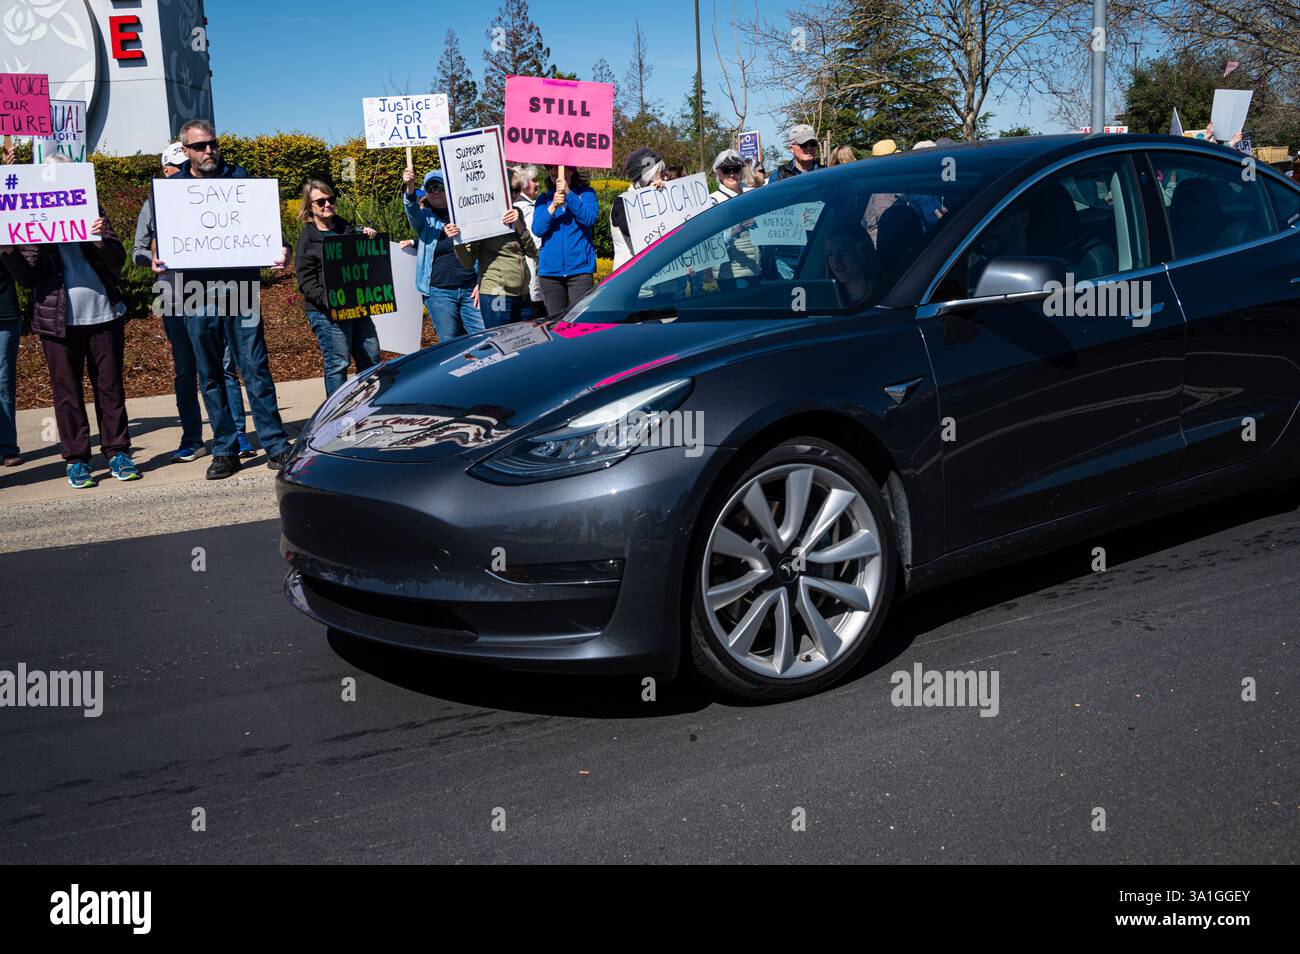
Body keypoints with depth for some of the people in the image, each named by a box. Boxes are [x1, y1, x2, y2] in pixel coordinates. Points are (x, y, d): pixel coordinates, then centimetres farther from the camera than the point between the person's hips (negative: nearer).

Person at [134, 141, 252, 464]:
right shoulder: (155, 205, 10)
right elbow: (138, 251, 11)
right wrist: (151, 260, -11)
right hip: (175, 300, 1)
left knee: (225, 367, -2)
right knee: (184, 373, 7)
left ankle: (237, 434, 5)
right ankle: (192, 440, 14)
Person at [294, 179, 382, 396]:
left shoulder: (347, 229, 15)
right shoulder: (307, 240, -3)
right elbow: (306, 282, -9)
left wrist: (370, 238, 3)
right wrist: (327, 301, -26)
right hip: (328, 312, -6)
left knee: (371, 359, 8)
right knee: (338, 363, -5)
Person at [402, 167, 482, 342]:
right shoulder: (425, 217, 9)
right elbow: (412, 210, -16)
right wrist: (410, 188, -36)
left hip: (470, 291, 1)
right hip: (439, 292, -1)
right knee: (450, 343, -4)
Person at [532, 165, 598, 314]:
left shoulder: (585, 193, 7)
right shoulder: (544, 199, 13)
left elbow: (589, 219, -11)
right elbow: (537, 230, -1)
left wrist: (569, 194, -17)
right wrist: (553, 206, -15)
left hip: (580, 269, -3)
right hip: (550, 270, 3)